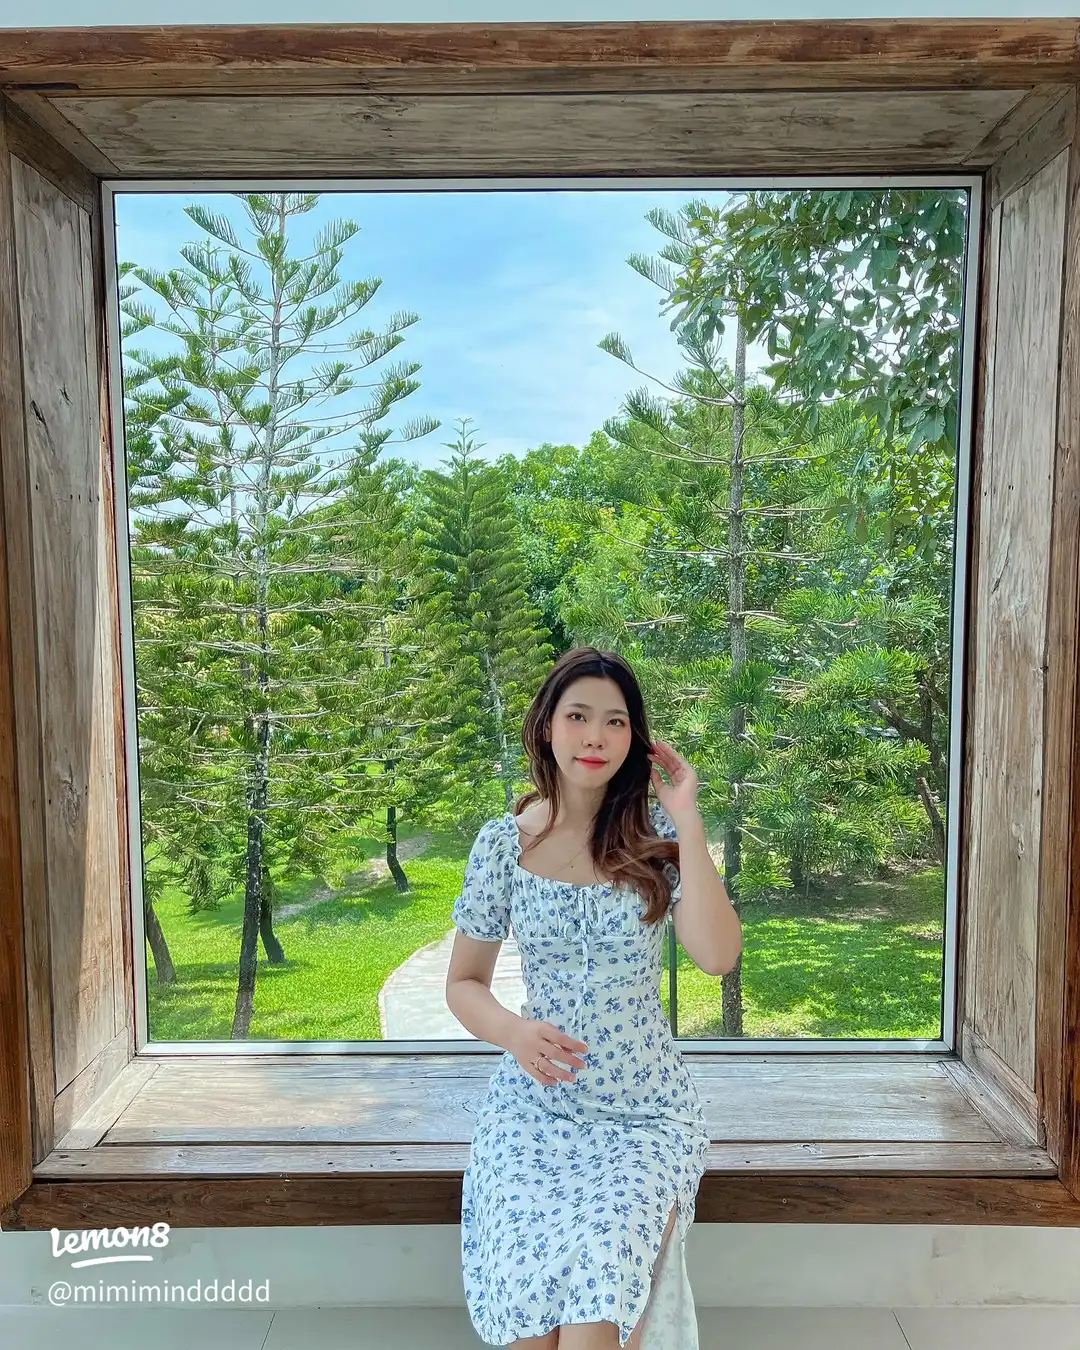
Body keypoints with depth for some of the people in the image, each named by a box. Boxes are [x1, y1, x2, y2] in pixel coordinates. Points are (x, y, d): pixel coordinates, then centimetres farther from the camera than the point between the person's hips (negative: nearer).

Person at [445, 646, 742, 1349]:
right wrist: (513, 1030, -15)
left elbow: (718, 956, -17)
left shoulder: (659, 835, -4)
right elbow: (464, 982, 6)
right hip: (535, 1103, 1)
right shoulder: (504, 842, -3)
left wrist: (687, 822, -19)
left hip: (645, 1114, 0)